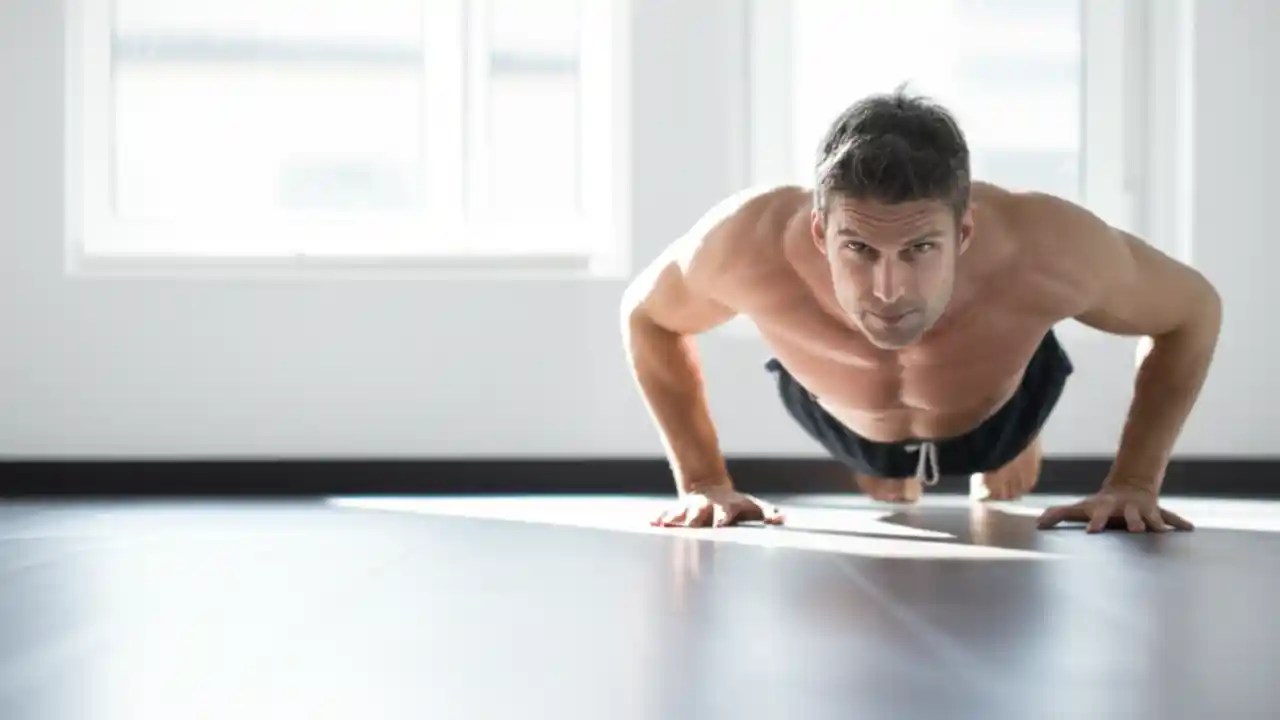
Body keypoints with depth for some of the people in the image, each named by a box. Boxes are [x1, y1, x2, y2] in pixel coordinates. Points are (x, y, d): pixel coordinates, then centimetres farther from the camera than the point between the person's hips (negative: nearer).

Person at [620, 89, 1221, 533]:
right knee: (888, 494, 37)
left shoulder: (1047, 248, -49)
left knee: (1006, 492, 36)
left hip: (1000, 406, 0)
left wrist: (1133, 483, -28)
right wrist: (702, 481, -23)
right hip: (840, 413, 0)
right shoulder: (750, 242, -47)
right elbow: (646, 314, -21)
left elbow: (1194, 309, -25)